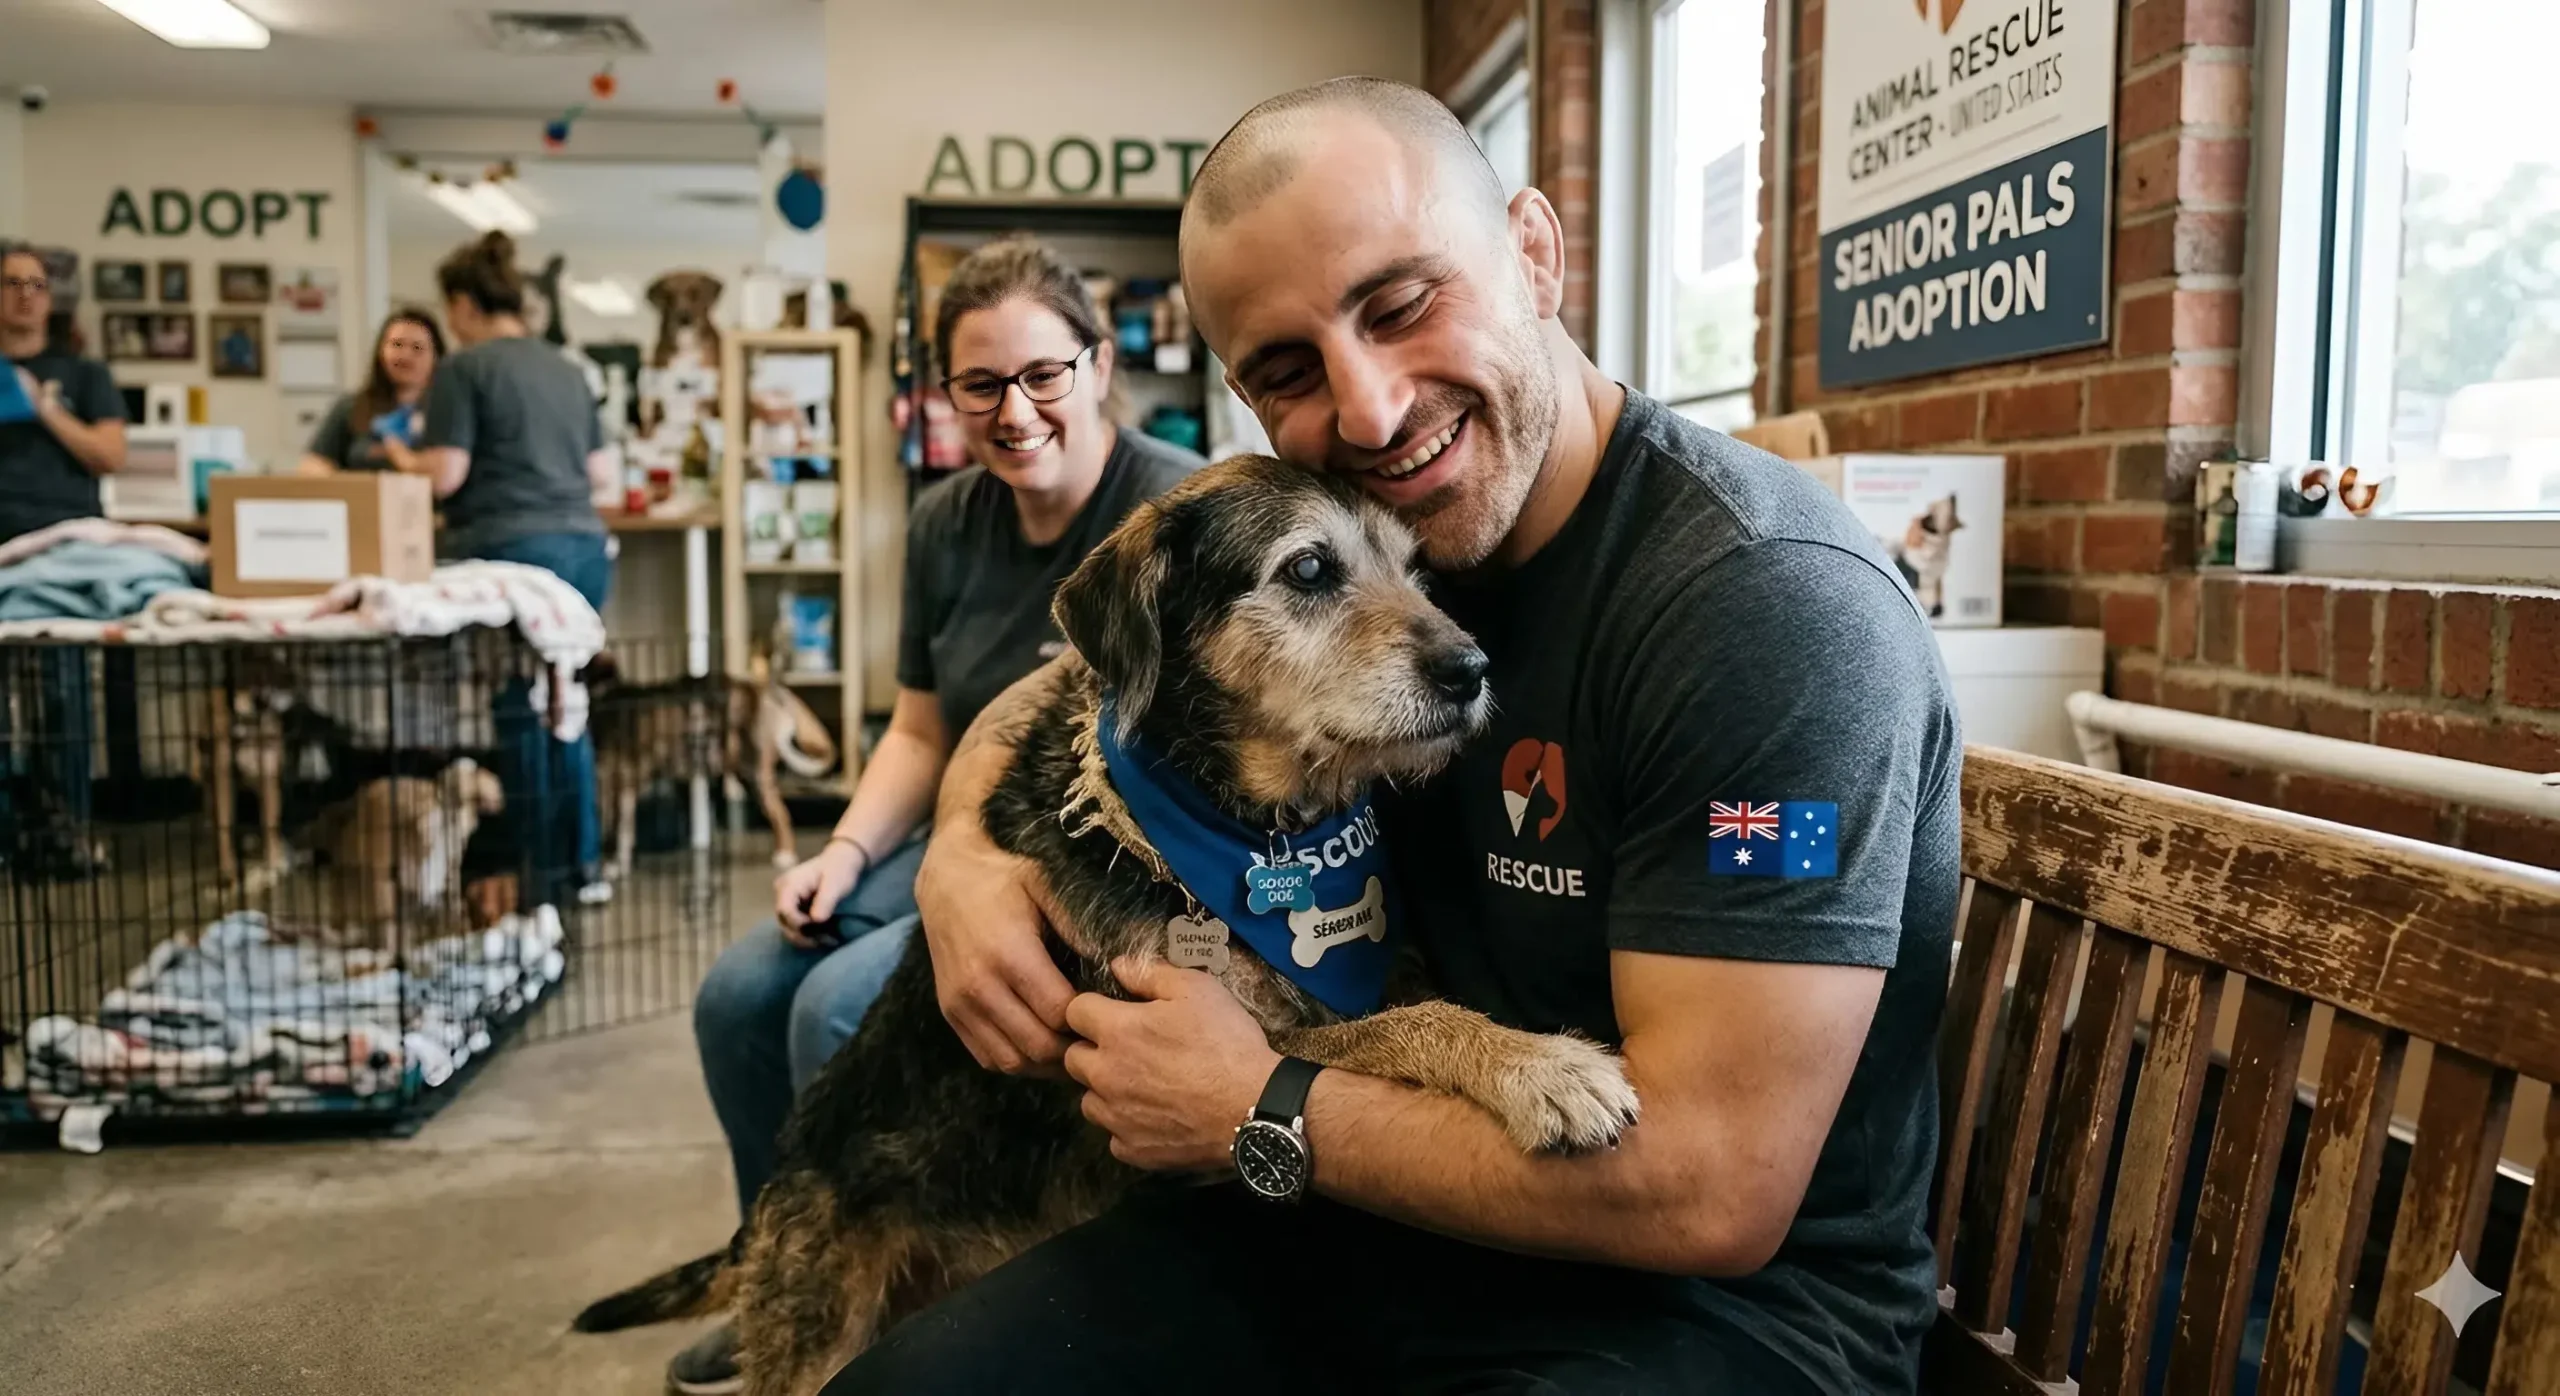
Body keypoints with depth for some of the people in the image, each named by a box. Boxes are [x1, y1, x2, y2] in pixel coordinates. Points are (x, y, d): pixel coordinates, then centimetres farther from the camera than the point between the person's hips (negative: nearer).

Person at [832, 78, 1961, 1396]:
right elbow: (1055, 692, 14)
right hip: (1393, 1223, 6)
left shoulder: (1769, 600, -23)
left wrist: (1260, 1112, -17)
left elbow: (1711, 1189, -26)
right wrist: (961, 853, -8)